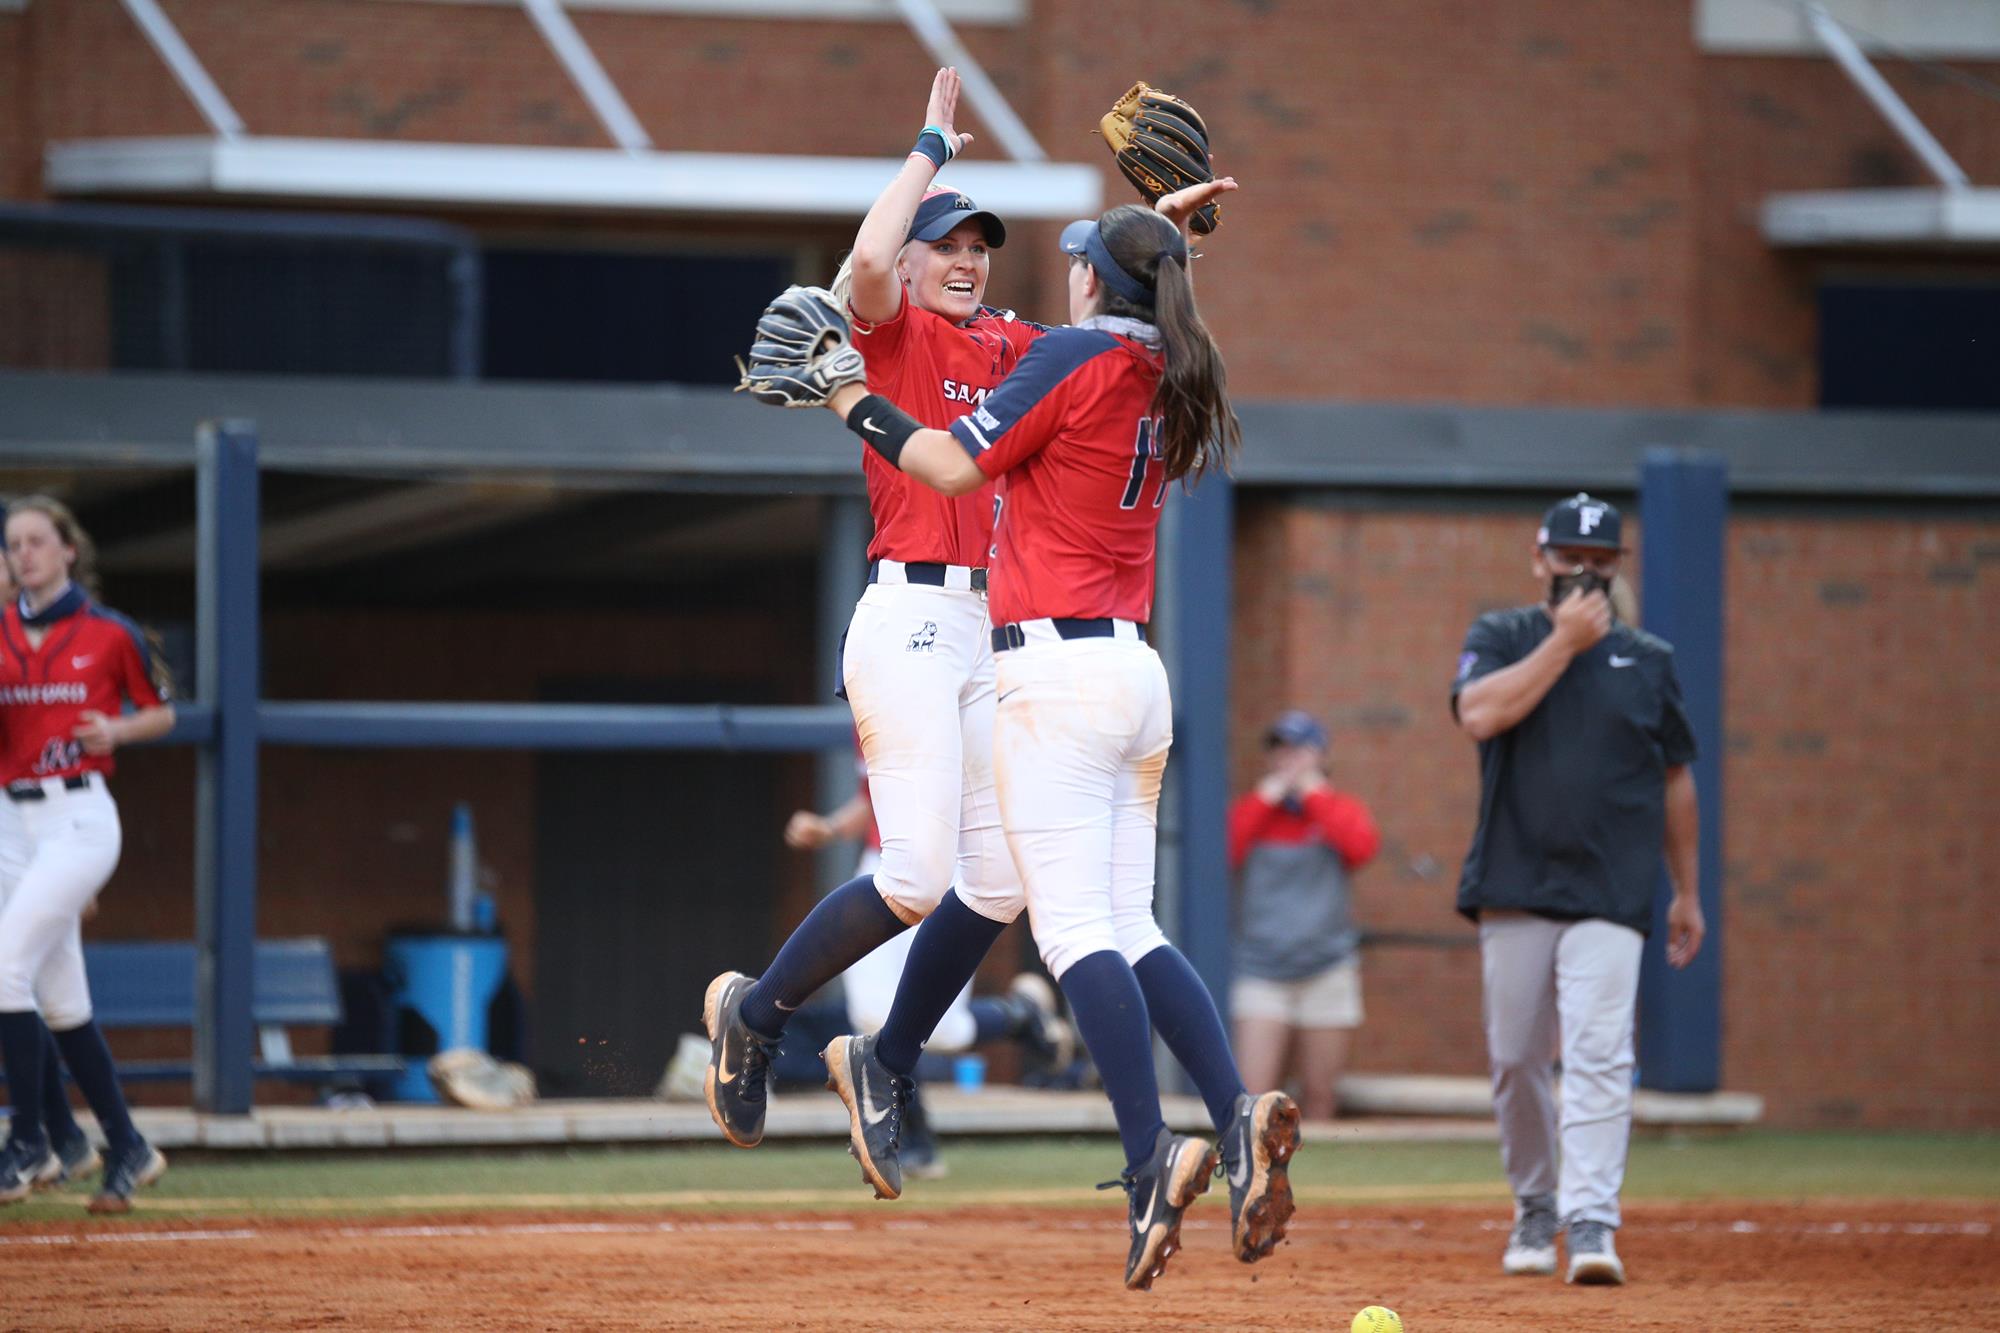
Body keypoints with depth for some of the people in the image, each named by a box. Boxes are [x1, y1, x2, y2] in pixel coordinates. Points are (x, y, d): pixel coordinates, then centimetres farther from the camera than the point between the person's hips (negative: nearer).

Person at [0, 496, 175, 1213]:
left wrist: (116, 731, -8)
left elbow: (161, 712, 10)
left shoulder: (109, 633, 0)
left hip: (79, 816, -5)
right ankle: (126, 1149, 17)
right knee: (60, 998, 7)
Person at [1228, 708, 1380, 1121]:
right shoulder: (1249, 811, 10)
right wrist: (1267, 796, -7)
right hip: (1260, 971, -1)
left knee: (1318, 1094, 1)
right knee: (1254, 1092, -14)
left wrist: (1312, 792, -6)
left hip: (1326, 972, 1)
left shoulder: (1340, 809, 9)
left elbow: (1362, 846, -13)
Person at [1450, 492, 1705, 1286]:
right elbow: (1479, 715, -14)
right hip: (1514, 890, 1)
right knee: (1516, 1059, 6)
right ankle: (1535, 1208, 24)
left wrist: (1687, 893, 16)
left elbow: (1675, 778, 17)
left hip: (1611, 897, -1)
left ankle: (1591, 1223, -21)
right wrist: (1565, 641, -13)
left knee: (1599, 1056, -15)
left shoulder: (1648, 660, 11)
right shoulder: (1500, 639, 7)